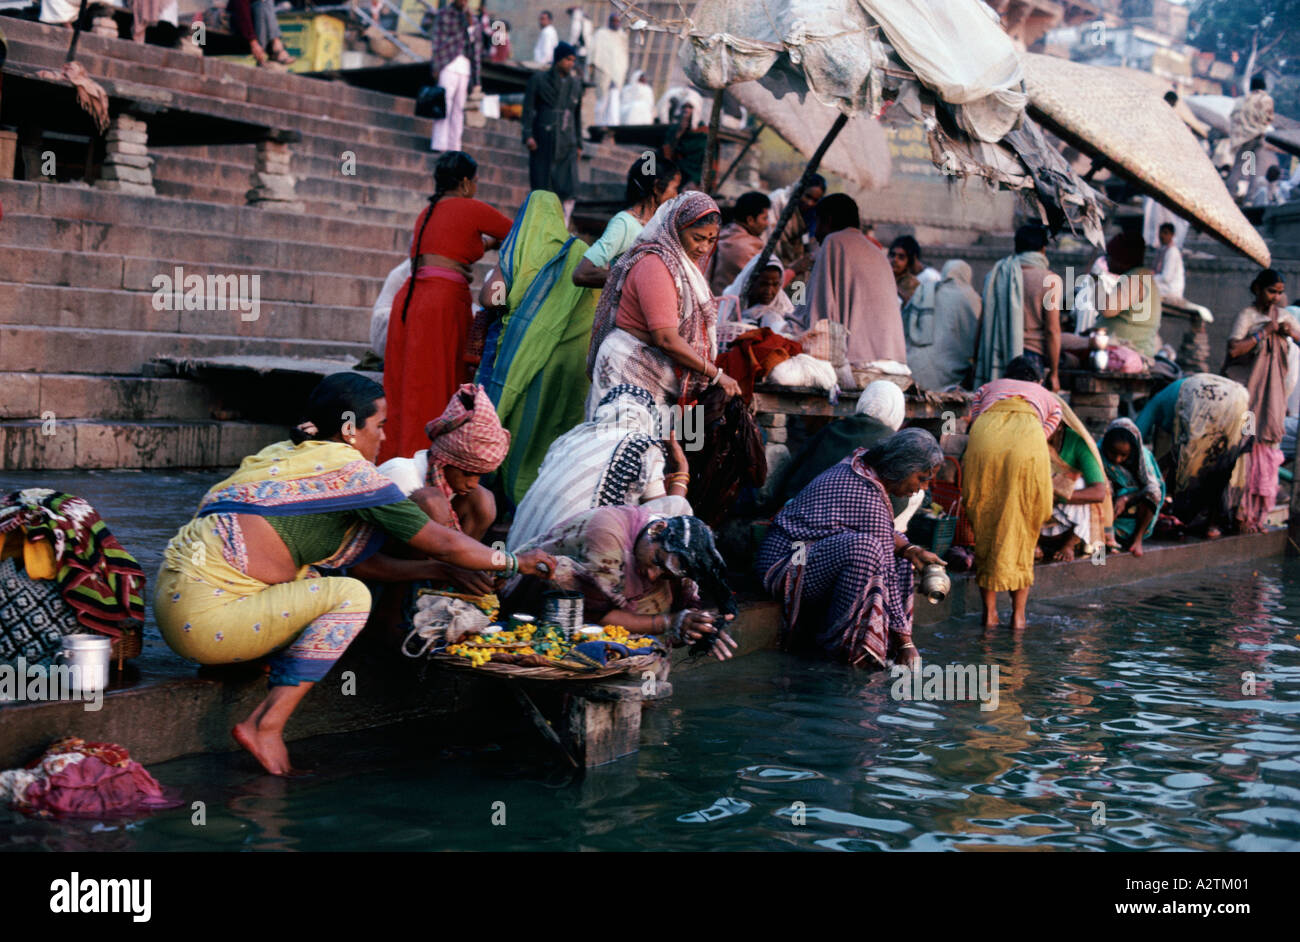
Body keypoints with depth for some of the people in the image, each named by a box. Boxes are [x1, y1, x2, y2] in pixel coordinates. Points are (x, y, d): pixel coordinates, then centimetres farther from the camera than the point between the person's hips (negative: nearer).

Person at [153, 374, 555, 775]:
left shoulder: (284, 454, 19)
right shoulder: (350, 469, -5)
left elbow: (356, 558, 22)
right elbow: (443, 543, 0)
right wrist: (516, 562, 15)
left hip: (174, 596, 9)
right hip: (204, 619, -9)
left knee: (312, 578, 20)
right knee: (350, 596, -6)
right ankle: (267, 726, -7)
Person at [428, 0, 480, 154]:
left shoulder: (473, 20, 19)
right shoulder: (443, 14, 6)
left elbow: (477, 45, 18)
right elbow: (436, 39, -1)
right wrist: (436, 67, -8)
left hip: (465, 69, 5)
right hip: (449, 65, -5)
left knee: (459, 109, 2)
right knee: (444, 105, -11)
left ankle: (454, 147, 3)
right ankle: (439, 146, -13)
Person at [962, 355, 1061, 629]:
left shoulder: (988, 388, 39)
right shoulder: (1050, 400, 37)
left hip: (985, 437, 1)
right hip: (1027, 441, -1)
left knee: (984, 526, 11)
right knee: (1021, 529, 12)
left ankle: (989, 612, 12)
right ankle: (1018, 614, 12)